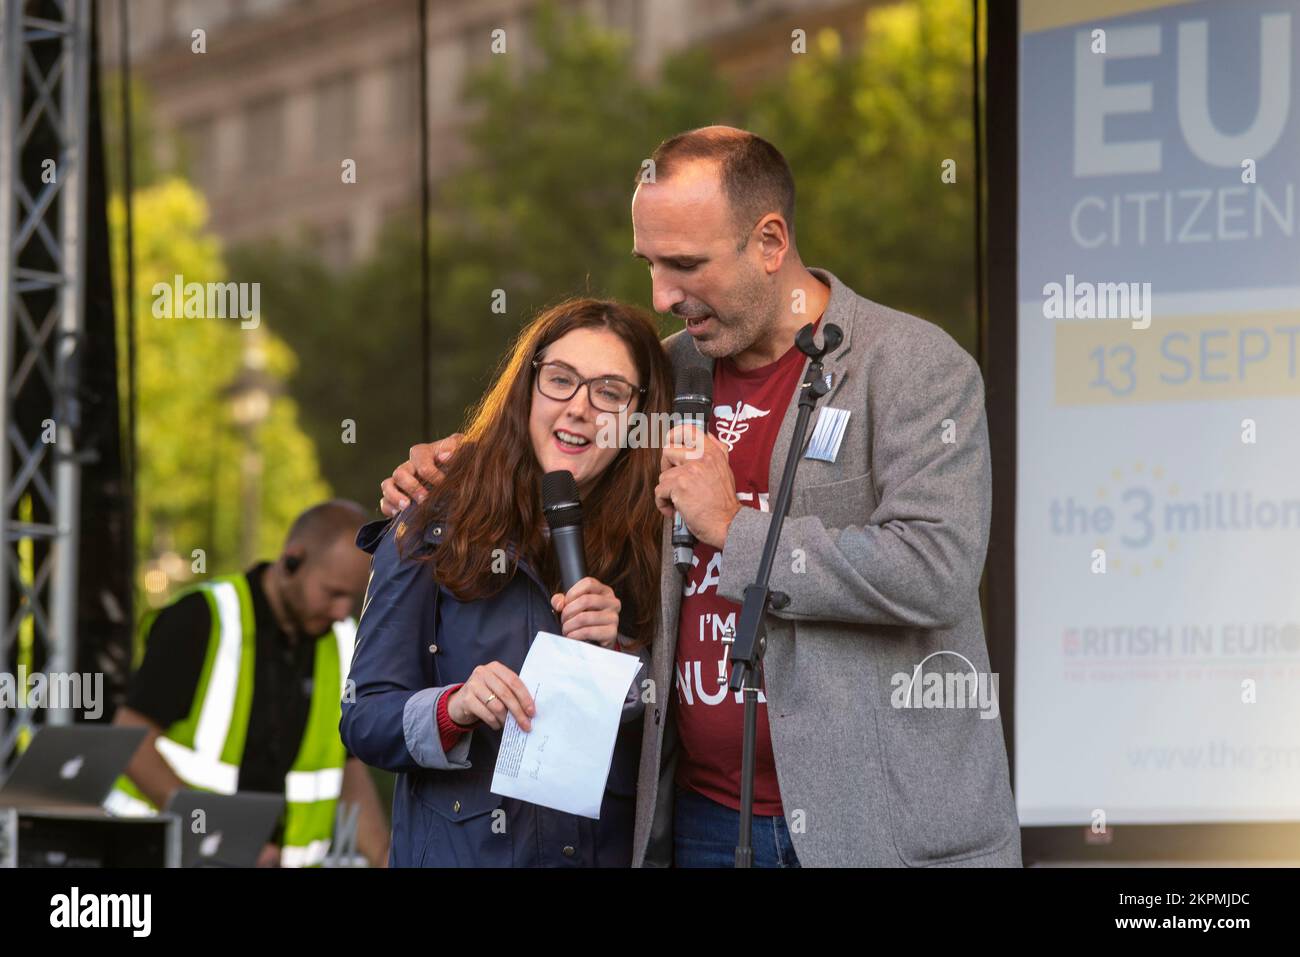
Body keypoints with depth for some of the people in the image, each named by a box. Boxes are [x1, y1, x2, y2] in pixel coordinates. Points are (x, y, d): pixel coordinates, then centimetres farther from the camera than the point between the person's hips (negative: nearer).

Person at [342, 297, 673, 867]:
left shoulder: (651, 548, 2)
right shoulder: (430, 536, -5)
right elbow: (364, 721, -8)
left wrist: (618, 655, -14)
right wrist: (453, 709, -26)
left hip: (611, 851, 3)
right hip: (464, 851, -3)